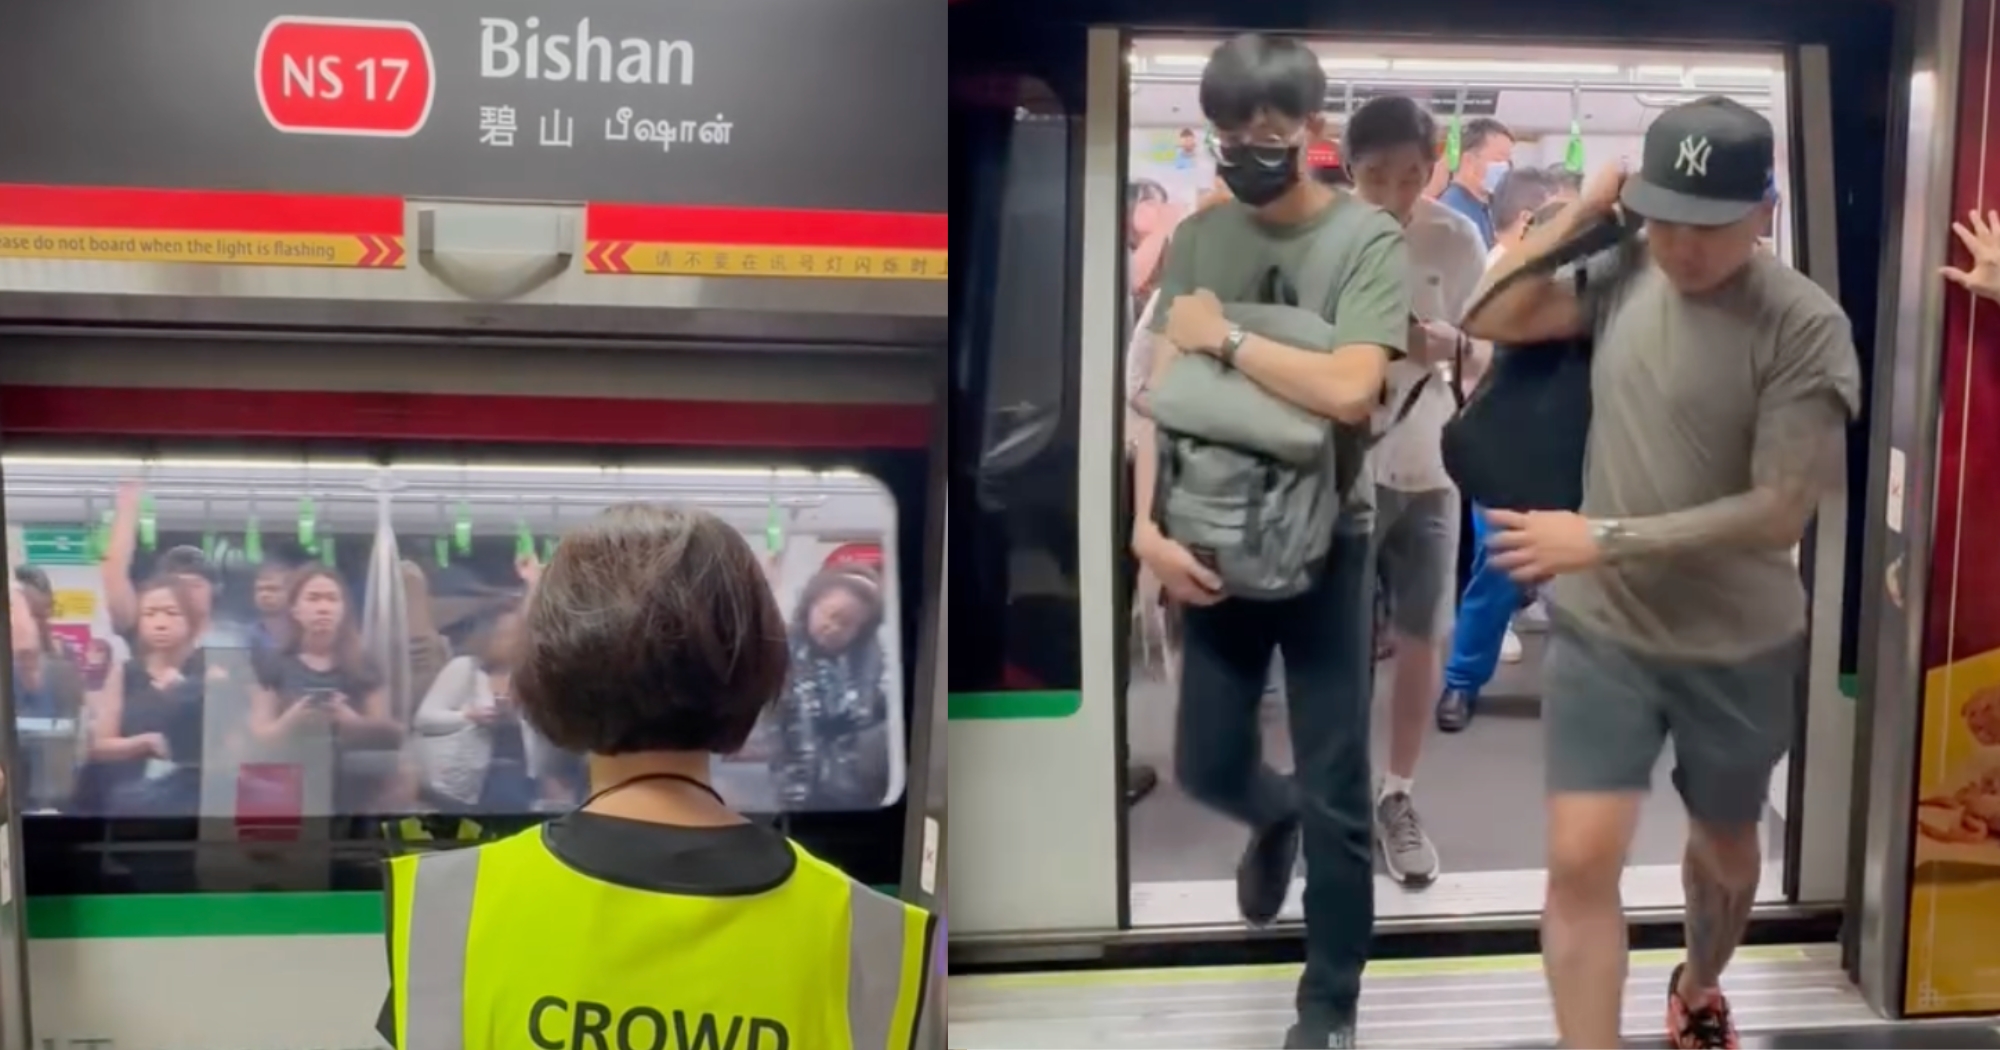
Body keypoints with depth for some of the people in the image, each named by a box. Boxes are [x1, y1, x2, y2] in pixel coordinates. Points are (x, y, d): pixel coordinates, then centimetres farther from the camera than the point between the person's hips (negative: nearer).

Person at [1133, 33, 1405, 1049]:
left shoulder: (1369, 239, -10)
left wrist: (1223, 337, -16)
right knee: (1205, 767, 13)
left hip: (1325, 546, -3)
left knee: (1335, 793, 4)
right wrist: (1147, 524, -13)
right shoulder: (1197, 238, 2)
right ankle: (1273, 814, 50)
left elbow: (1349, 390, -25)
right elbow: (1159, 391, -1)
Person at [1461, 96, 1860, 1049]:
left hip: (1737, 648, -1)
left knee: (1725, 850, 22)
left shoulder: (1803, 325, -18)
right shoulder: (1627, 272, -4)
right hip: (1601, 630, 2)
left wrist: (1605, 538, -23)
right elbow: (1492, 319, -2)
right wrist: (1580, 212, -10)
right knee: (1580, 863, -9)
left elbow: (1780, 511, -21)